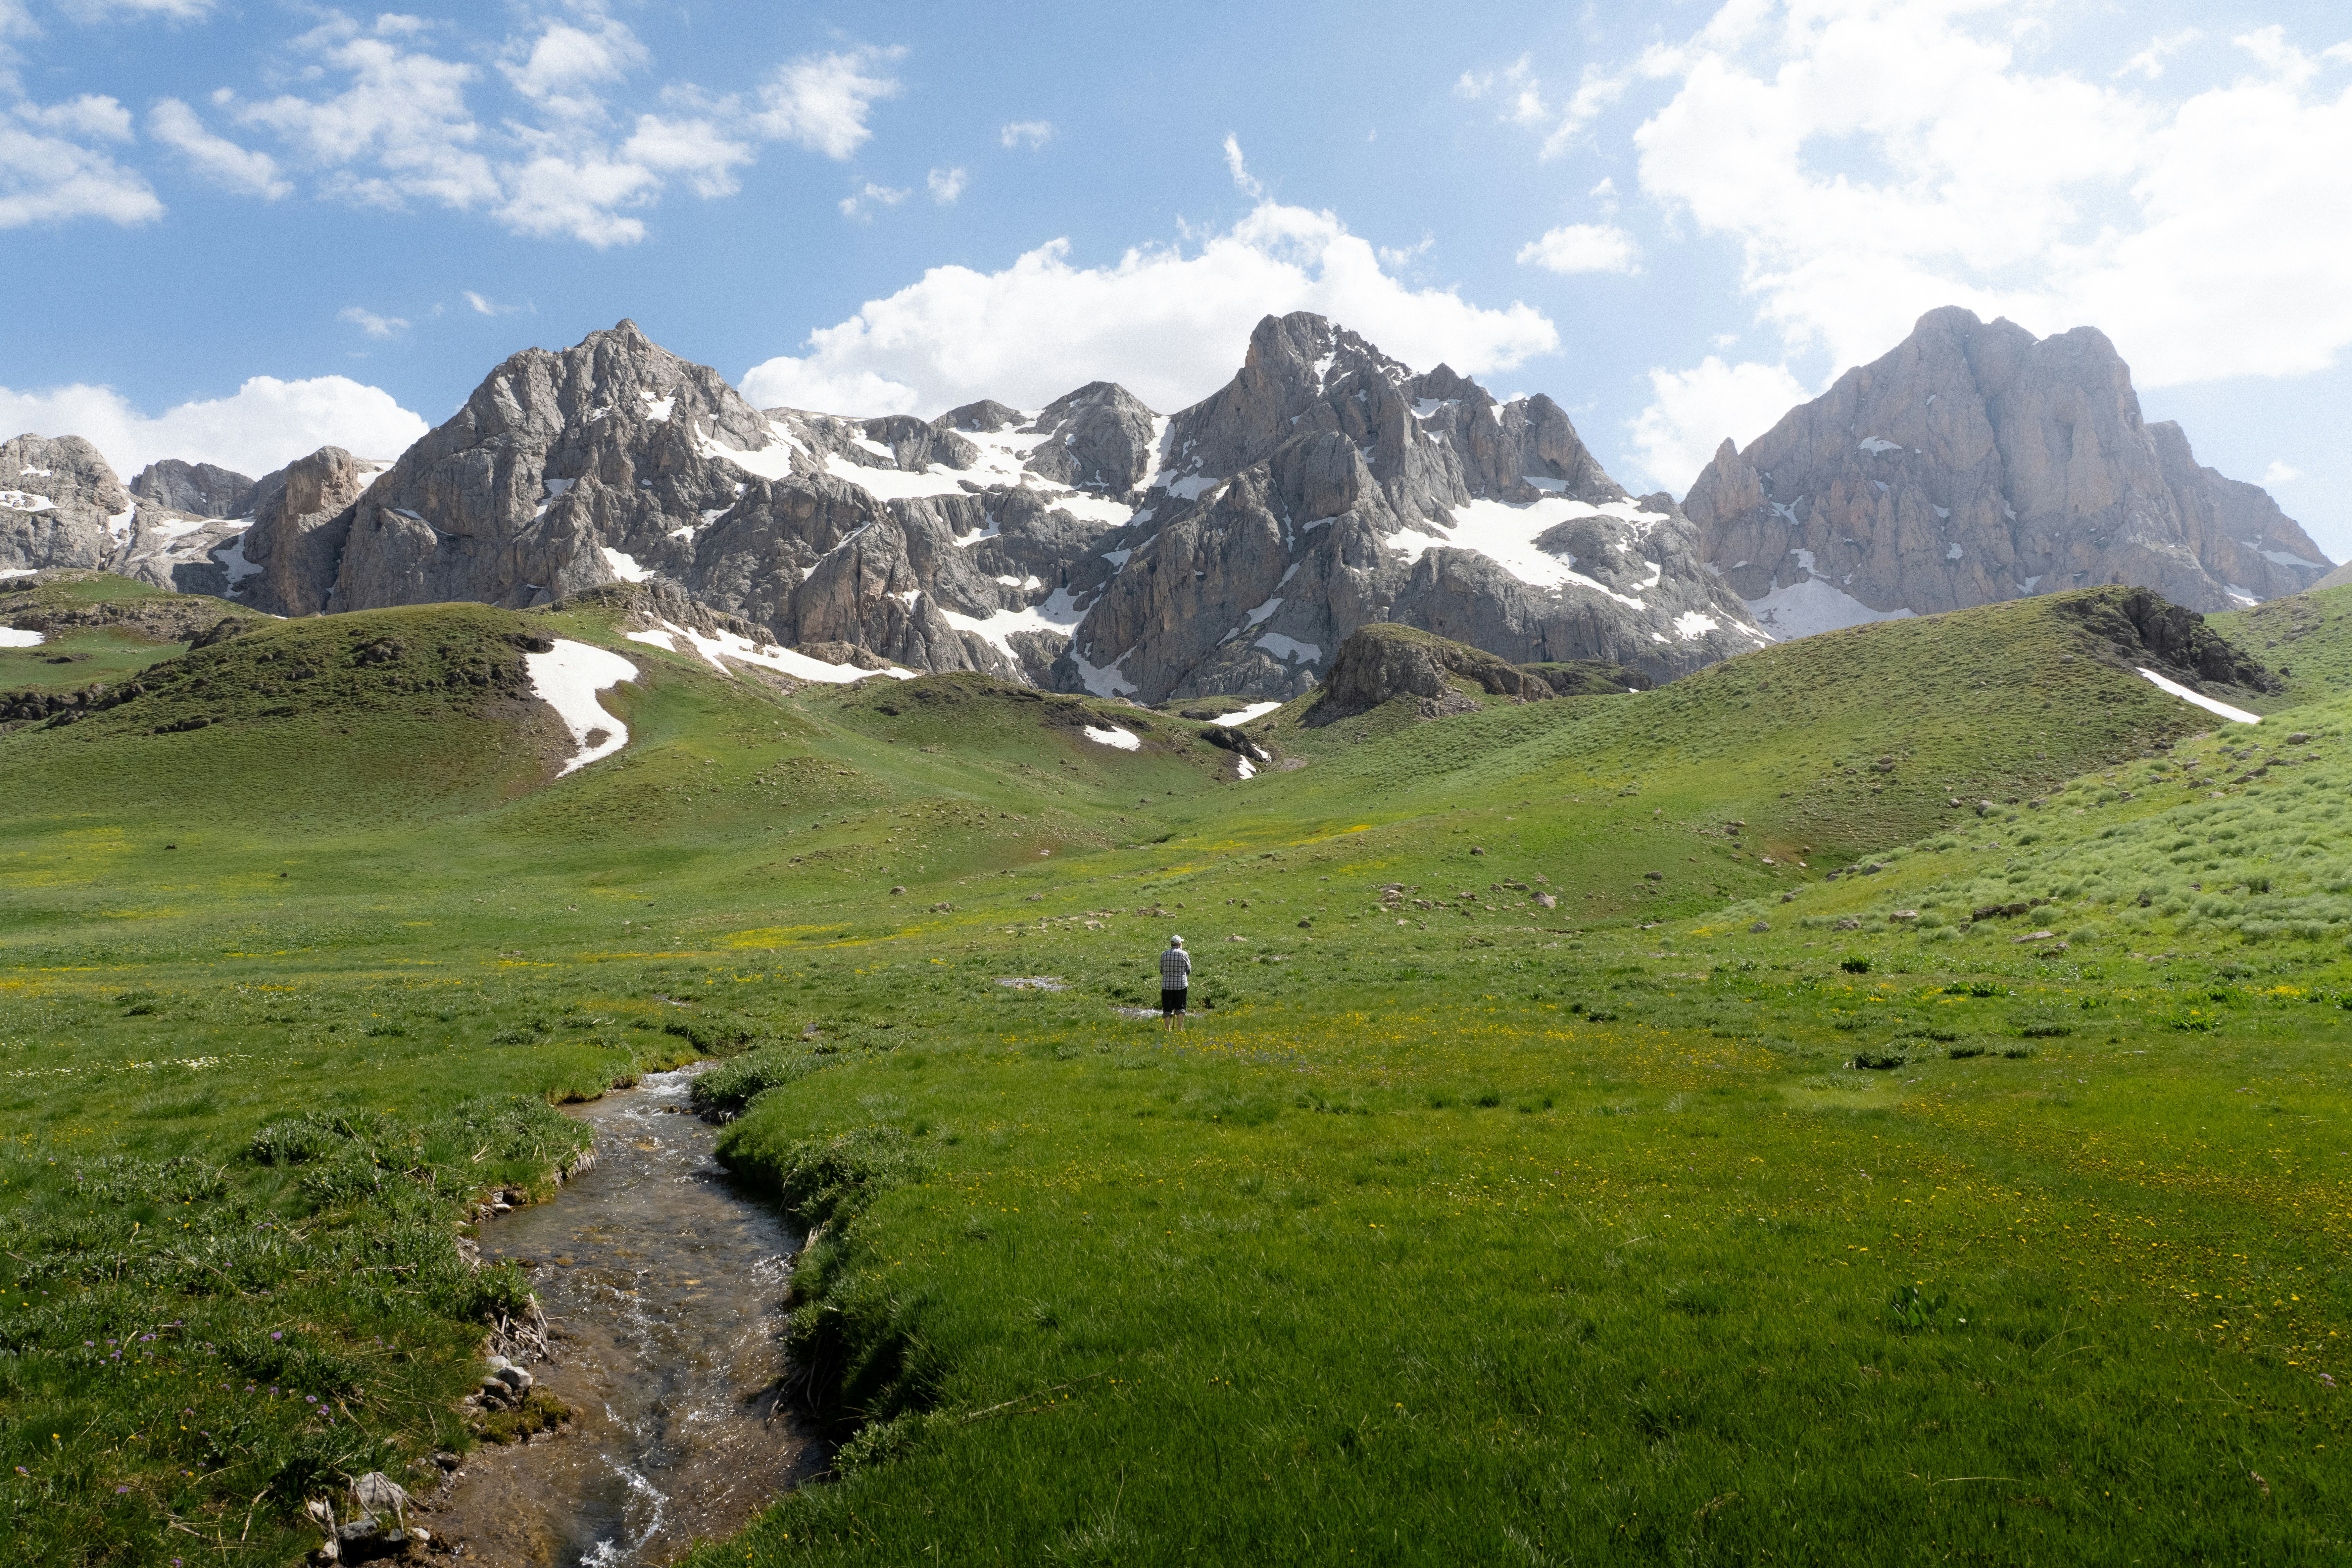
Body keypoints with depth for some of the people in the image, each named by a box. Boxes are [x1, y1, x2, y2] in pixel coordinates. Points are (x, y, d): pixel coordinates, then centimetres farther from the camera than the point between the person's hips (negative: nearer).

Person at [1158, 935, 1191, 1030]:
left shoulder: (1164, 954, 2)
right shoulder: (1184, 954, -4)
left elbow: (1162, 970, 9)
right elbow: (1189, 970, 5)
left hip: (1166, 984, 1)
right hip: (1181, 985, -1)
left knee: (1167, 1008, 6)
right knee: (1180, 1007, 9)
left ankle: (1167, 1029, 3)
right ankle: (1180, 1029, 6)